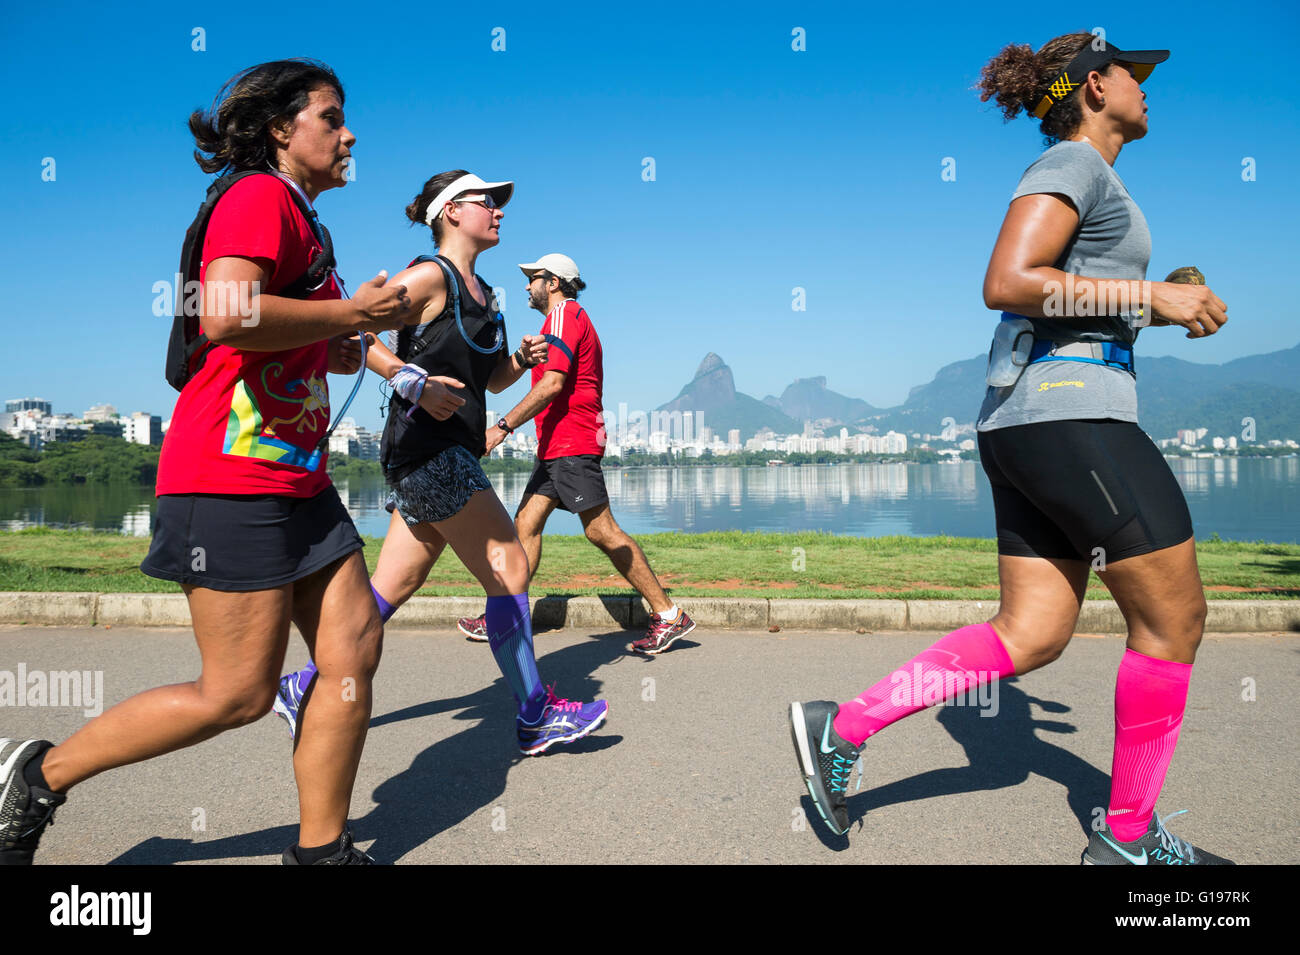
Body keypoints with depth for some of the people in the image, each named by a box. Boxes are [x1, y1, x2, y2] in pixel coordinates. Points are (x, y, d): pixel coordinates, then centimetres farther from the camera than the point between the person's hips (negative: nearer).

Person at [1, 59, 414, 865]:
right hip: (233, 472, -10)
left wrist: (333, 350, 18)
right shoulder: (259, 196, -7)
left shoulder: (296, 219, 23)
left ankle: (322, 849, 15)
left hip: (294, 474, 10)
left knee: (356, 649, 3)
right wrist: (354, 314, -15)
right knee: (238, 694, -3)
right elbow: (227, 316, -25)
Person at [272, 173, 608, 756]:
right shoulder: (431, 276, -8)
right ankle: (536, 719, 5)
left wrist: (523, 359, 6)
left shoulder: (481, 293, 19)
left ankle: (306, 689, 20)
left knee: (393, 588, 10)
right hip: (429, 450, -9)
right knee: (510, 571, -6)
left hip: (451, 457, 9)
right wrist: (412, 381, -20)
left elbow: (492, 380, 26)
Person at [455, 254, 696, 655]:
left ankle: (669, 615, -6)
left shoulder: (564, 314, -7)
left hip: (572, 445, -11)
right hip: (557, 446, 11)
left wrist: (503, 426, -20)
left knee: (601, 531, -11)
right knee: (526, 523, 7)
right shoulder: (569, 317, 25)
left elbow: (552, 384, -20)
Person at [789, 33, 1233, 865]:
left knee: (1032, 636, 5)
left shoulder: (1081, 178, 27)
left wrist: (1162, 307, 20)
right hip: (1070, 413, -10)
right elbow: (1007, 284, -19)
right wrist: (1152, 297, -13)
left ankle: (840, 728, 4)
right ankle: (1129, 835, 14)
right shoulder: (1072, 163, -3)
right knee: (1174, 616, 1)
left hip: (1027, 424, 10)